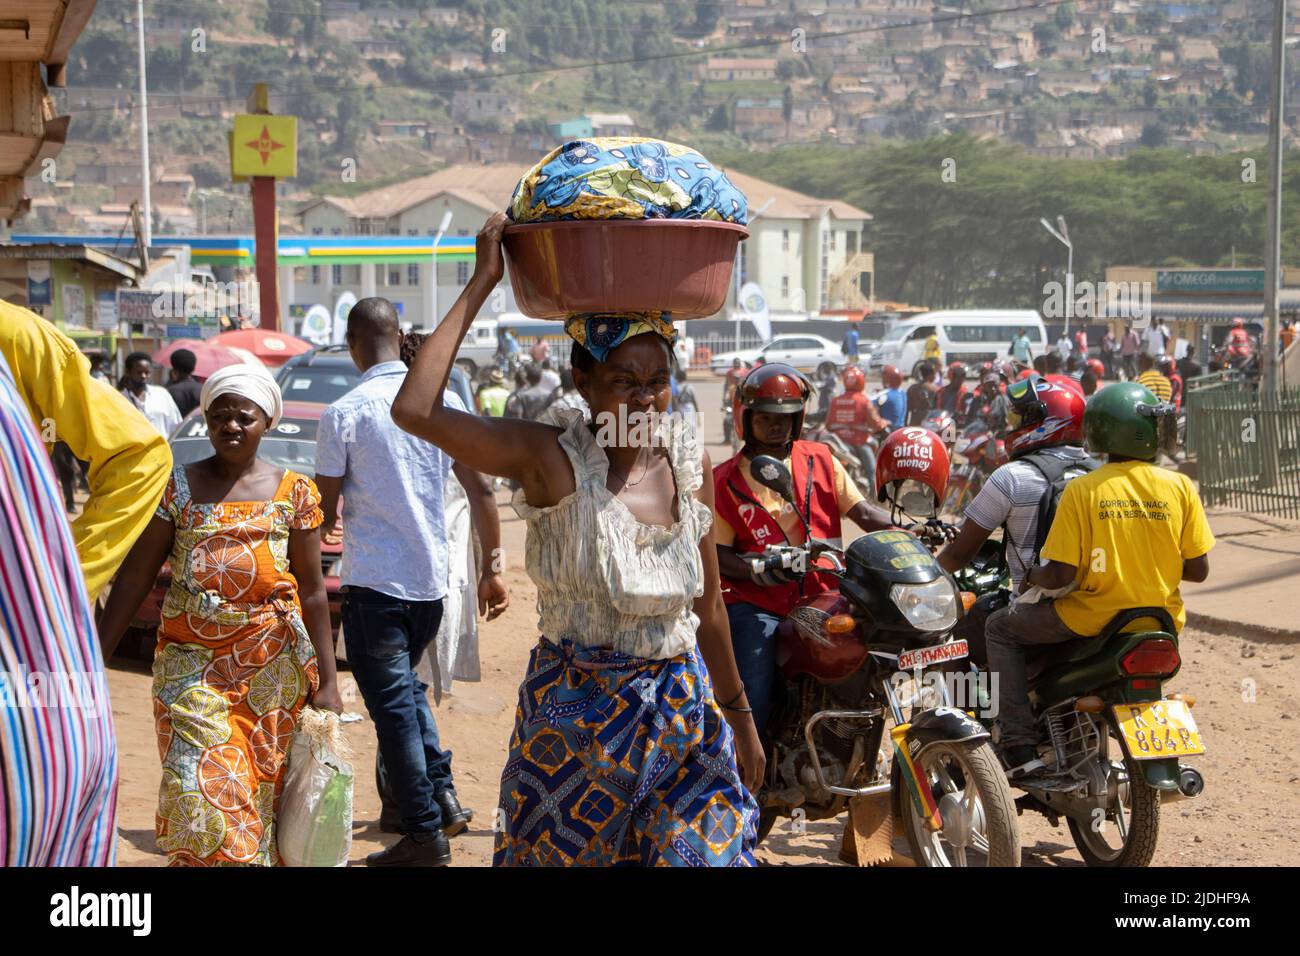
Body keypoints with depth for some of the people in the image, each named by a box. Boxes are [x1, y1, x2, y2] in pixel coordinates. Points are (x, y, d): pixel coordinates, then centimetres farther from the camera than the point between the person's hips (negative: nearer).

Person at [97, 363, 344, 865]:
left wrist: (327, 682, 1)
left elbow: (312, 590, 4)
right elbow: (133, 580, 2)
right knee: (201, 794, -11)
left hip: (274, 667, 1)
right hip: (191, 663, -1)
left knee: (264, 791, 2)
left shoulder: (294, 492, 4)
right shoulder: (178, 486, 3)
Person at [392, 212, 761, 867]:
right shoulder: (550, 458, -13)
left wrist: (738, 714, 20)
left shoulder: (690, 463, 0)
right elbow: (414, 410, -28)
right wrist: (481, 284, -21)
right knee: (564, 853, 9)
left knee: (703, 851, 6)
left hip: (684, 713, 4)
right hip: (574, 710, -4)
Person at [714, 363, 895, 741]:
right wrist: (760, 570, -20)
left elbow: (863, 512, 5)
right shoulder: (725, 480, 4)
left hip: (821, 598, 3)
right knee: (752, 708, -18)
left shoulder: (820, 460, 11)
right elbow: (719, 555, -1)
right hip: (754, 605, -3)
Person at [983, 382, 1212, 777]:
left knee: (1000, 627, 17)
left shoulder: (1081, 490, -13)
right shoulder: (1180, 487, -5)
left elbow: (1061, 575, -14)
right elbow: (1198, 570, -1)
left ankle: (1019, 745, 4)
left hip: (1092, 621, -4)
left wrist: (1032, 577, 8)